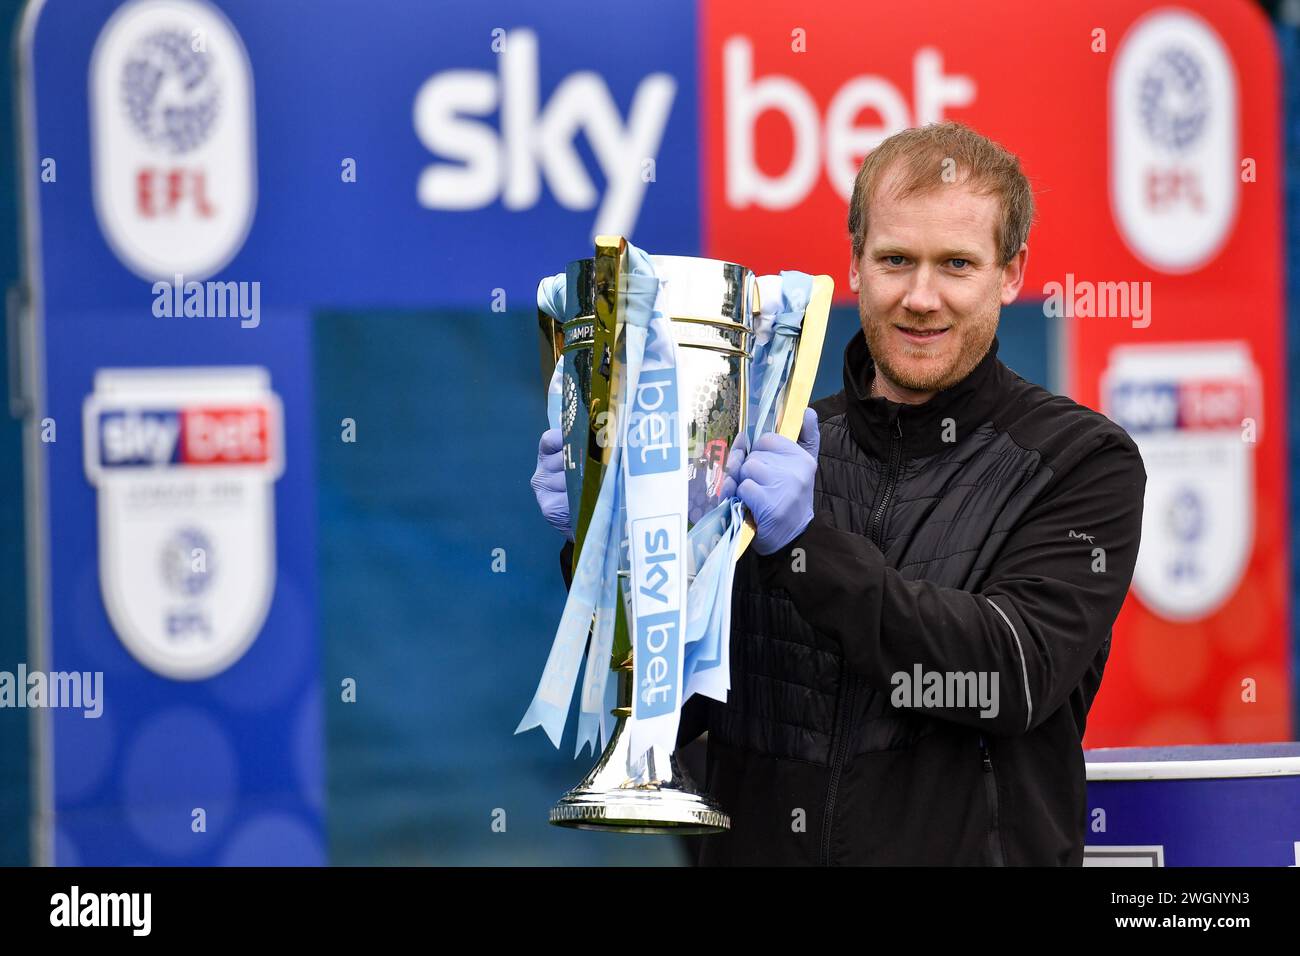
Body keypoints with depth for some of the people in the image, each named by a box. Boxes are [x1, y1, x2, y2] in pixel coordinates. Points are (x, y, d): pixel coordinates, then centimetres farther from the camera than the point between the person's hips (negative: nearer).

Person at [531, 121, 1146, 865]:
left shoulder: (1084, 463, 1)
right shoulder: (776, 452, 10)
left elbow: (1018, 676, -13)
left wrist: (809, 544, -19)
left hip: (968, 850, -4)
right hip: (759, 847, 4)